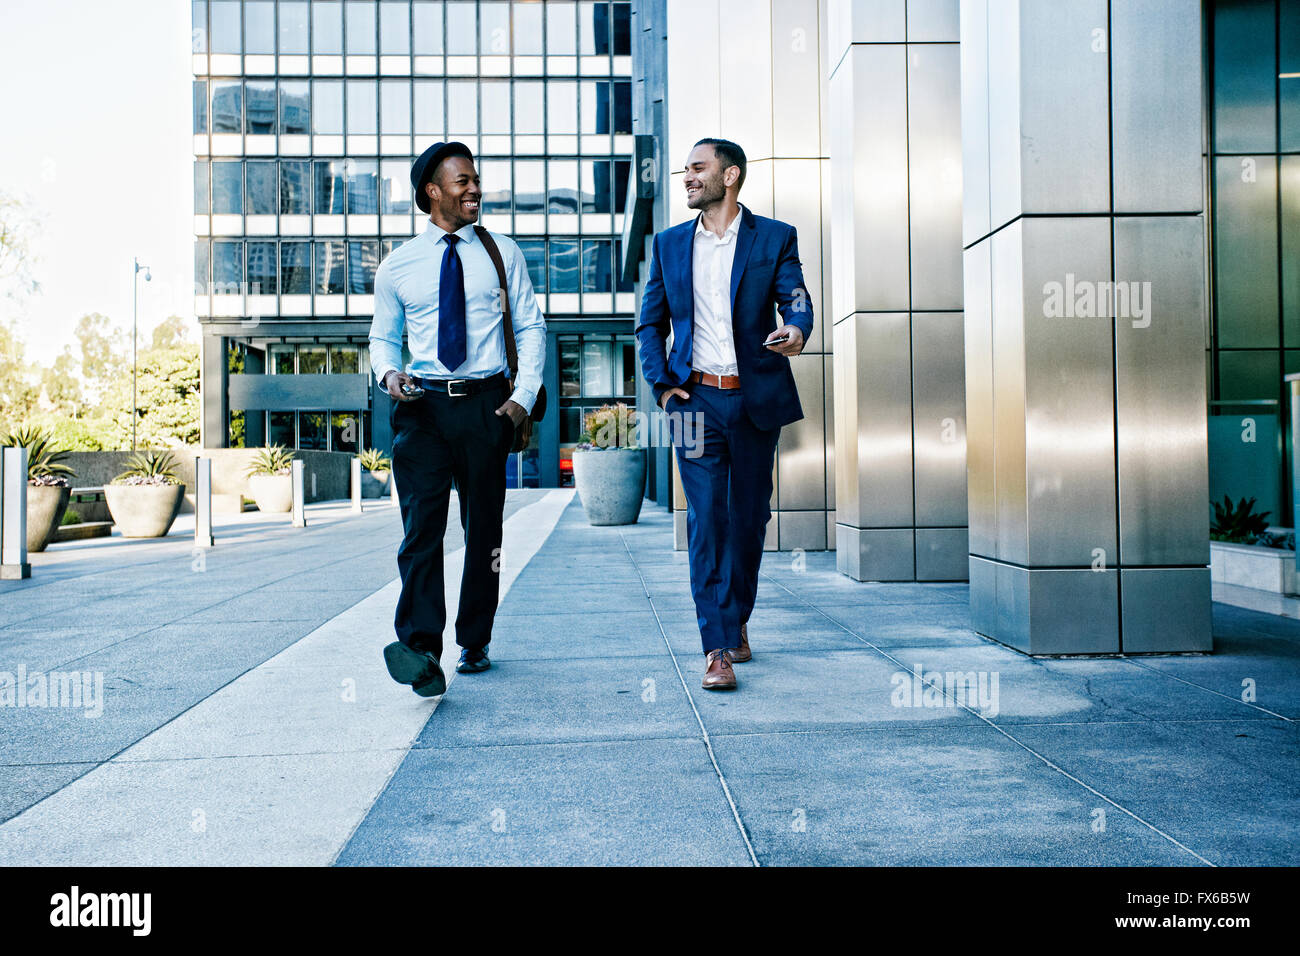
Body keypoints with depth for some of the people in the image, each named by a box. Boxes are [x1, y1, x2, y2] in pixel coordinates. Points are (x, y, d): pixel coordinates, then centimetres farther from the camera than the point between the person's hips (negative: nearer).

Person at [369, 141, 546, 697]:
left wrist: (524, 396, -3)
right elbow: (382, 337, 16)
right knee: (421, 523, -14)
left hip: (486, 402, 1)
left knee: (484, 528, 7)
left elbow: (531, 327, 9)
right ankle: (420, 649, -19)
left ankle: (474, 643, 21)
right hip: (423, 404, -1)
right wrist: (388, 372, -7)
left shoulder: (502, 254, 9)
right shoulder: (397, 267, 8)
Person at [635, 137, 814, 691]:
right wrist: (662, 384, 2)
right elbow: (650, 323, 15)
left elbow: (795, 299, -7)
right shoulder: (670, 245, 11)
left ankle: (737, 620, 30)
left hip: (756, 399, 0)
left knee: (749, 517, 9)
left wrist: (796, 331, -30)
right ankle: (718, 648, -6)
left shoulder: (775, 238, 5)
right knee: (706, 520, -7)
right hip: (697, 400, 1)